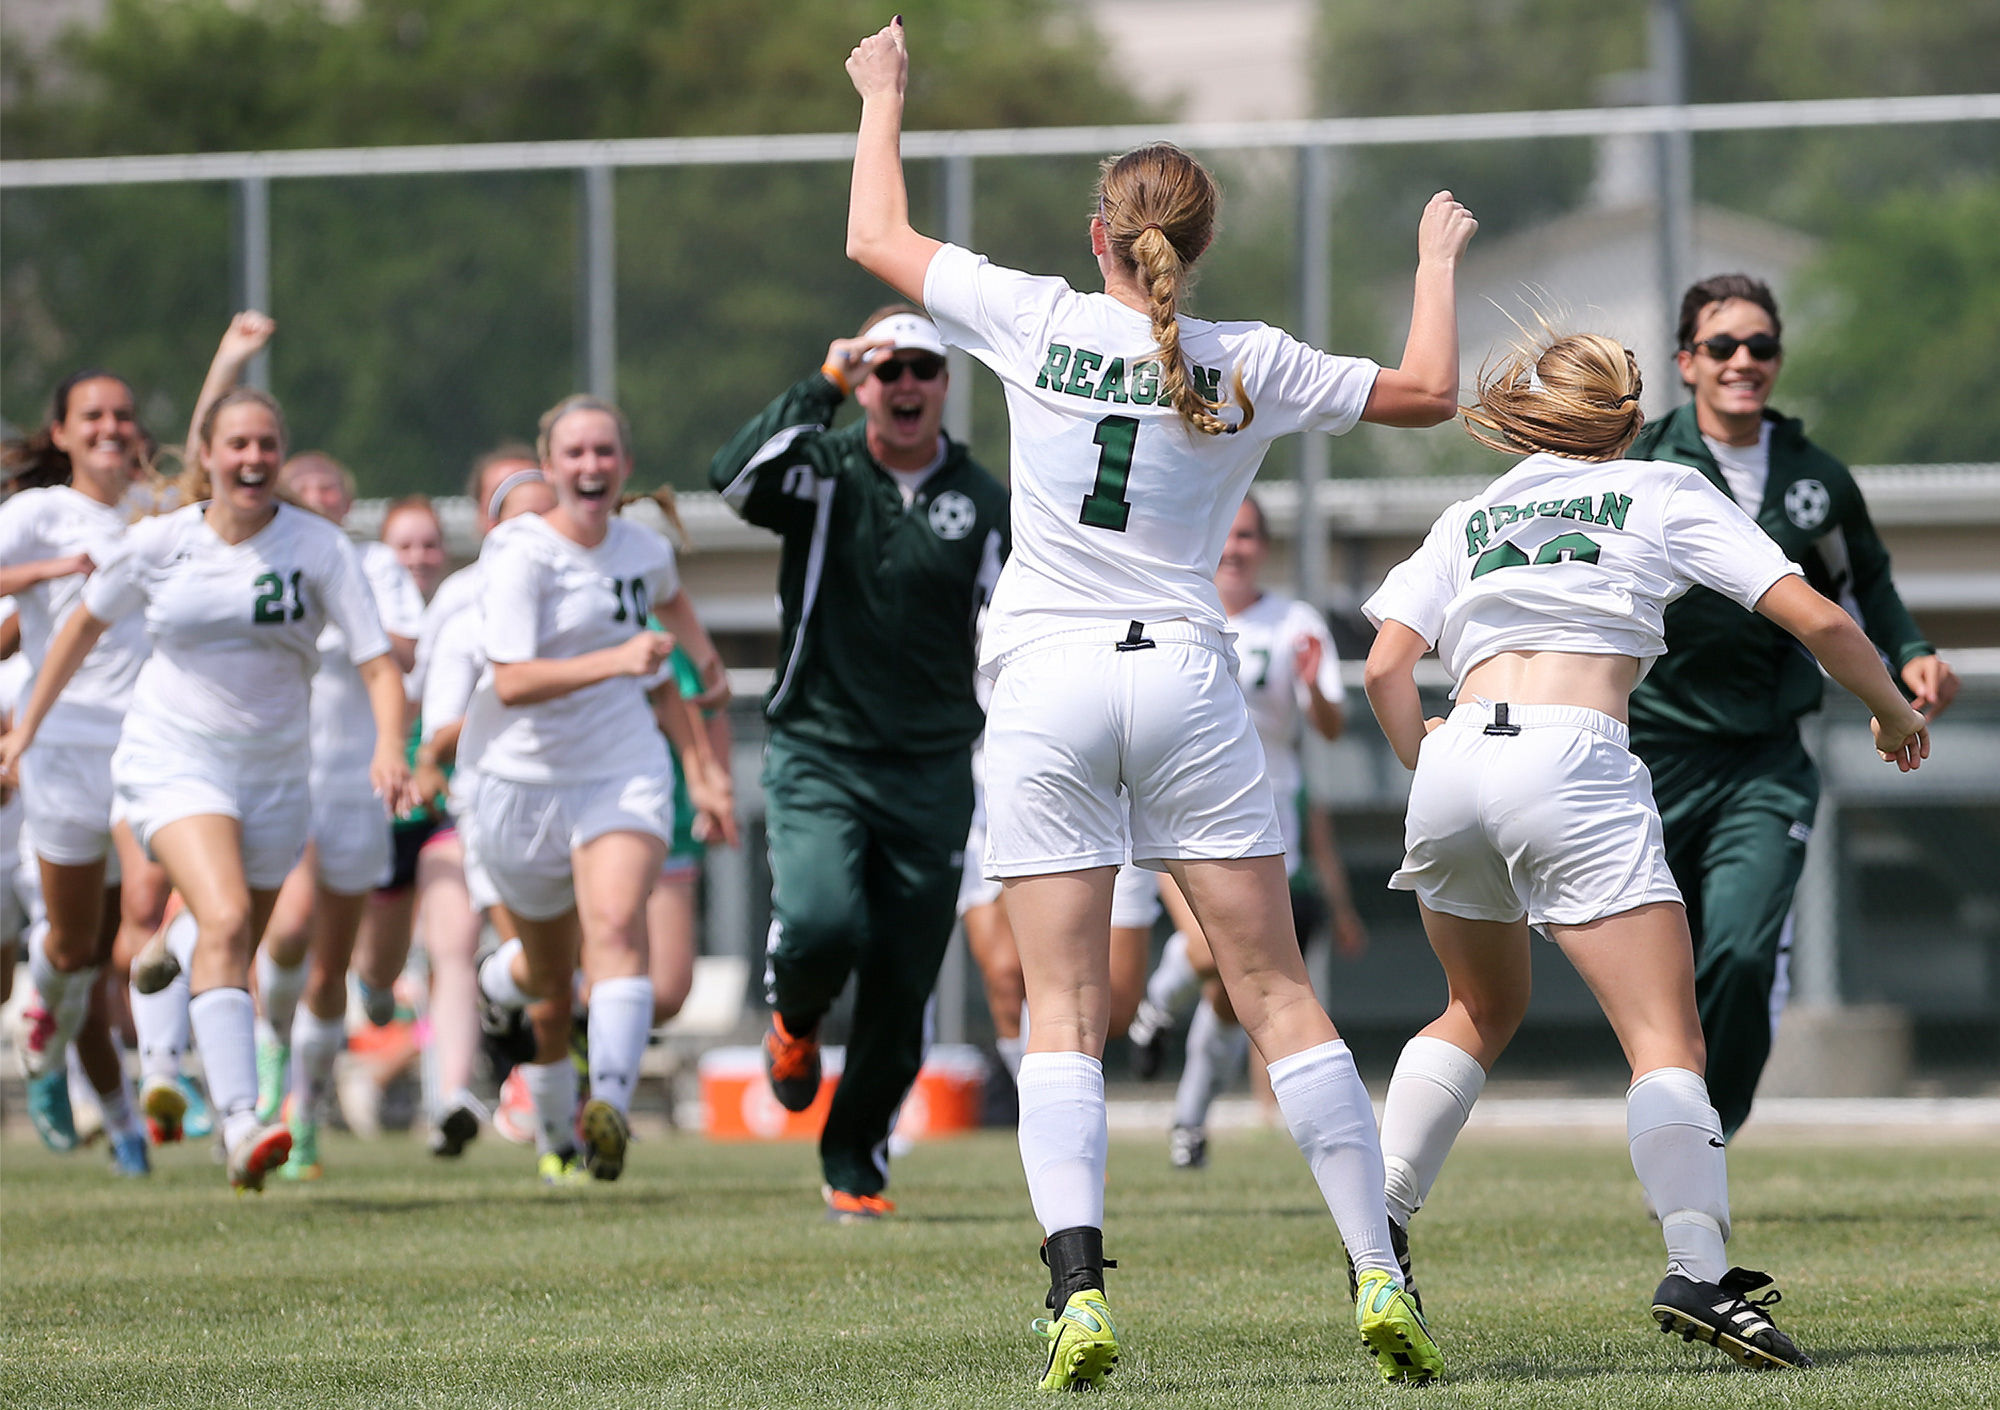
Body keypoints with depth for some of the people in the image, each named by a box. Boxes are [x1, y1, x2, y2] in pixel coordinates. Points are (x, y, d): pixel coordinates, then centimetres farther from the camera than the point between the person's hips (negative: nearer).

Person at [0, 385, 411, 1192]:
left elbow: (377, 662, -10)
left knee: (236, 953, 10)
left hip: (273, 772, 2)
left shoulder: (319, 547, -5)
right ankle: (241, 1126, -36)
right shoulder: (159, 545, -3)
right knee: (225, 920, -25)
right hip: (171, 757, -2)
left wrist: (389, 747, -29)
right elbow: (87, 622, 14)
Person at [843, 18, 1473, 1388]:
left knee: (1063, 1014, -1)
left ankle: (1078, 1292, -18)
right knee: (1280, 993, 4)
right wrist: (1438, 259, 27)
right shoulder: (1251, 366, 0)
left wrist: (883, 100, 27)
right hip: (1186, 675, 1)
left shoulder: (1037, 322, -2)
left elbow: (876, 239, 11)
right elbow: (1429, 392, 11)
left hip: (1047, 684, -1)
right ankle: (1383, 1280, 0)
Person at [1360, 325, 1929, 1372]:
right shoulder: (1662, 493, 18)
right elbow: (1816, 620, 11)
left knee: (1484, 1009, 28)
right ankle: (1697, 1268, -28)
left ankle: (1377, 1219, 19)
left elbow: (1386, 666, 9)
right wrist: (1893, 713, 26)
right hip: (1573, 766, -4)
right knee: (1666, 1040, -8)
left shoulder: (1467, 521, 25)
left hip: (1456, 759, 4)